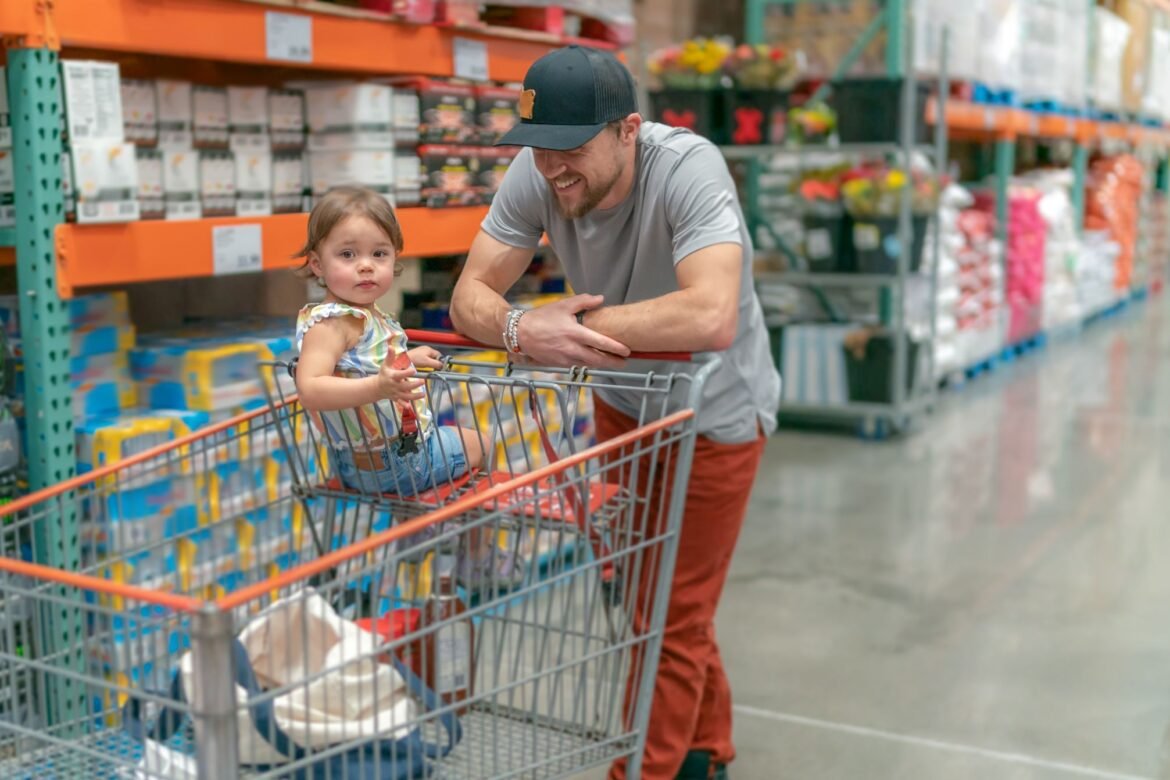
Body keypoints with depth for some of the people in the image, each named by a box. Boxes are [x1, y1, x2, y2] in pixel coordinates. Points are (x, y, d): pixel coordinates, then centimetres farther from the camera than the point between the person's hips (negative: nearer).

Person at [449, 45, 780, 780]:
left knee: (672, 618, 2)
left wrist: (575, 322, -38)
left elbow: (712, 317, -48)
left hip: (714, 416, -6)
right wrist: (520, 328, -41)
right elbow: (471, 295, -18)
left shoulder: (687, 168, -34)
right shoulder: (535, 174, -19)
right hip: (622, 404, 6)